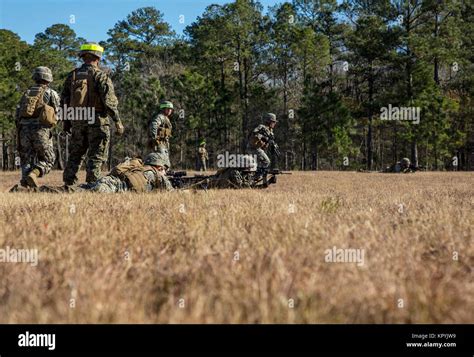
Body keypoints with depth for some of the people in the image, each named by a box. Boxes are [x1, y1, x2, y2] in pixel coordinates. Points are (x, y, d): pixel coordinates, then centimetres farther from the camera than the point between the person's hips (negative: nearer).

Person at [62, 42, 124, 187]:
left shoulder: (72, 76, 9)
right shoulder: (100, 75, -7)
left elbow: (64, 100, 12)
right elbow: (109, 101, -13)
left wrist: (66, 122, 19)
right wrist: (118, 122, -8)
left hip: (77, 121, 5)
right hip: (97, 121, -5)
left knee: (75, 154, 14)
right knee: (96, 156, 1)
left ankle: (68, 184, 13)